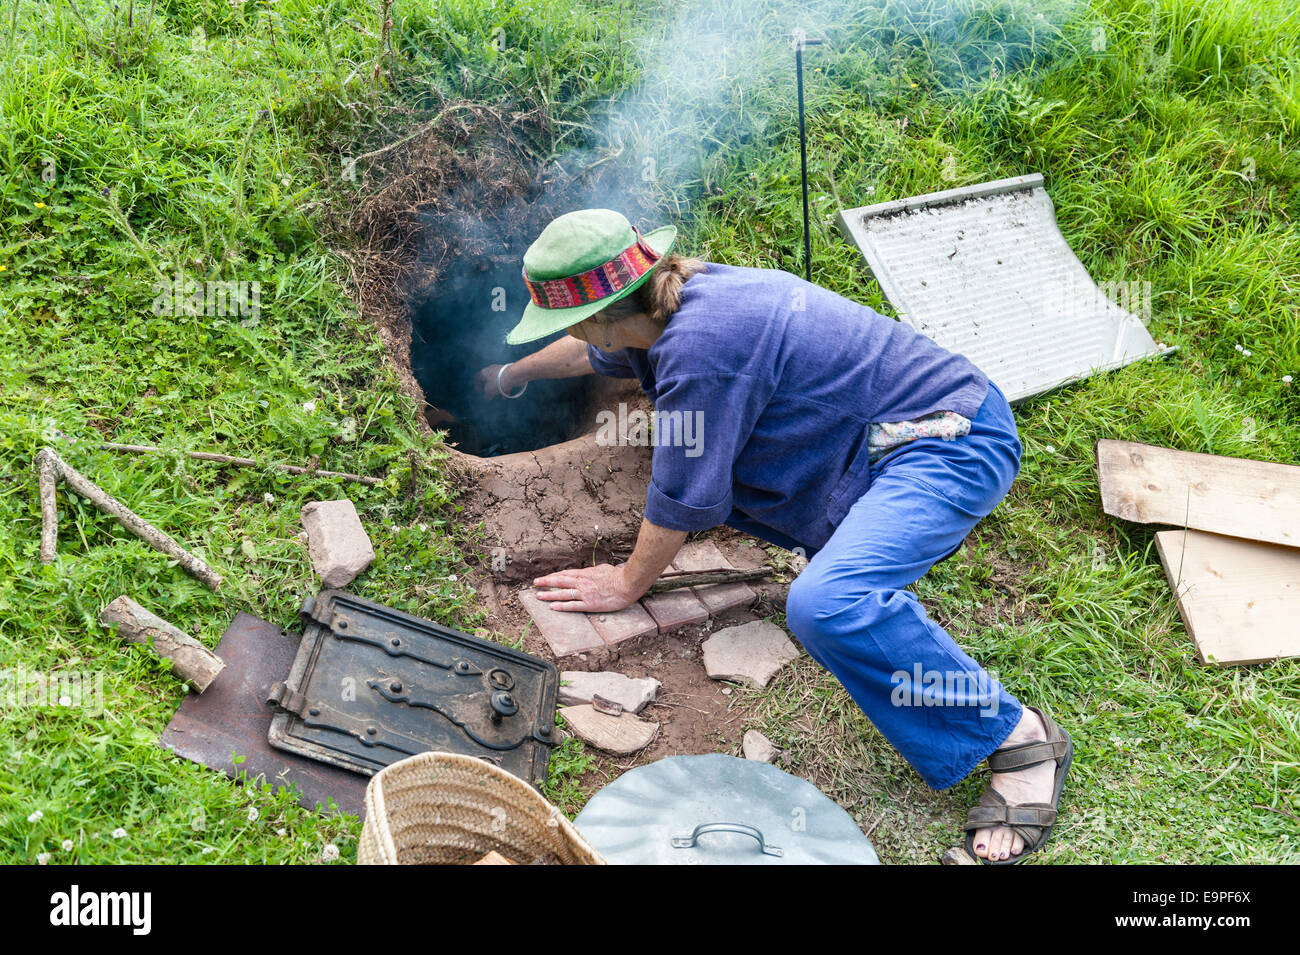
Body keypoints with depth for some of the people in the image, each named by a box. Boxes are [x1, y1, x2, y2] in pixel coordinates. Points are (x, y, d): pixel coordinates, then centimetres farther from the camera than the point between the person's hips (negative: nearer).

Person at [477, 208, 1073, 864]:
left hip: (954, 445, -10)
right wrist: (509, 375, 42)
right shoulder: (685, 295, 3)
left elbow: (682, 497, -17)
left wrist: (627, 584, -1)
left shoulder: (699, 346, -27)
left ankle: (1017, 737, -15)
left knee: (825, 605, -32)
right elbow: (596, 351, 25)